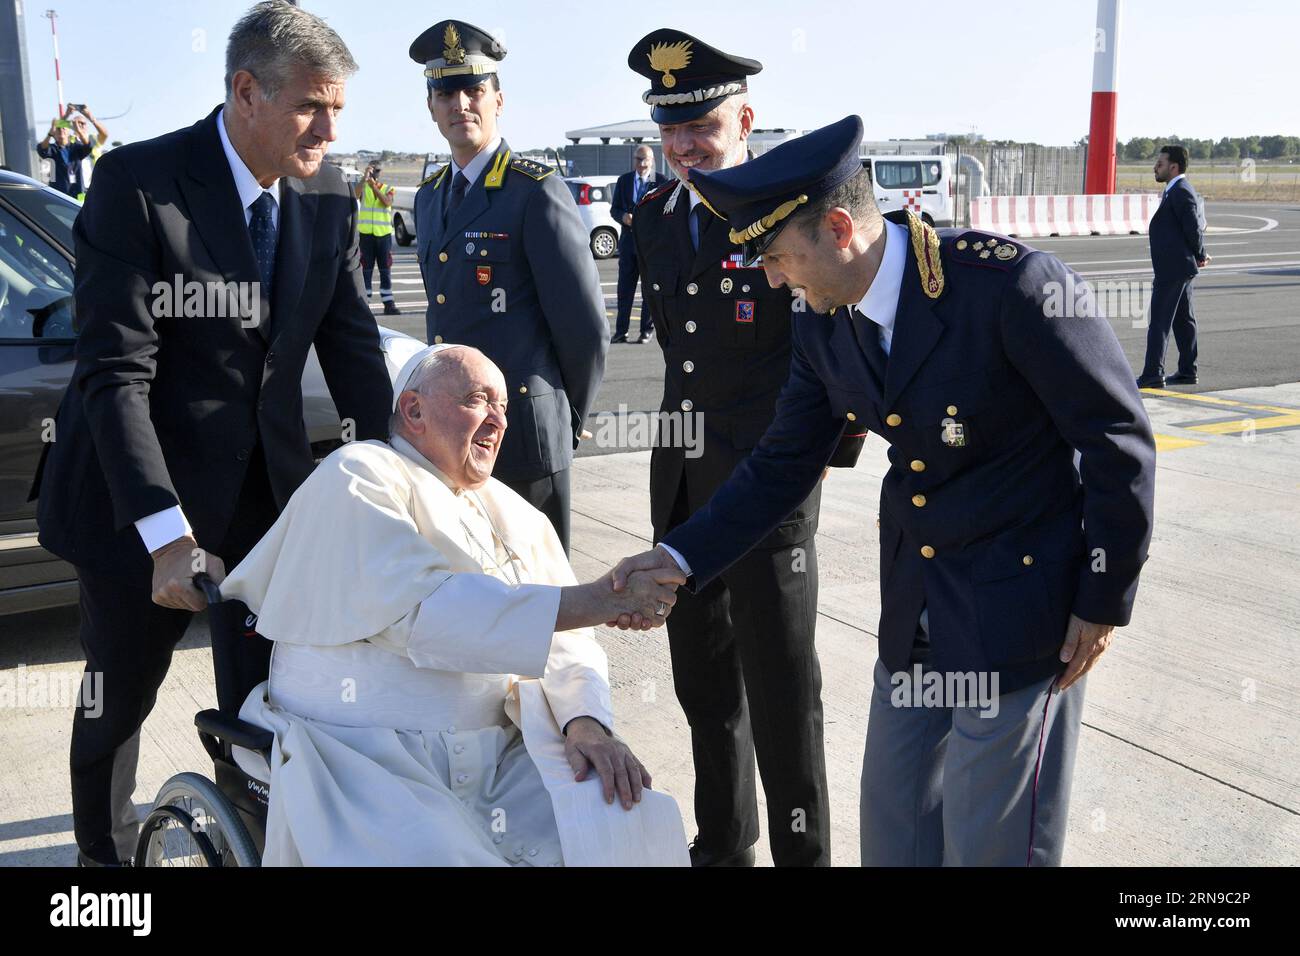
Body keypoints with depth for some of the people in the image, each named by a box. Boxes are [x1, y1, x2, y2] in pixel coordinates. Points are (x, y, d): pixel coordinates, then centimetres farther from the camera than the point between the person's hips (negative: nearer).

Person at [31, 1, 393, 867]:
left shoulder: (329, 198, -2)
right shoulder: (139, 182, -18)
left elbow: (354, 349, -2)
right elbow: (115, 373, -22)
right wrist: (167, 534, -30)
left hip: (265, 489, 4)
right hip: (141, 496, -3)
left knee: (264, 701, 10)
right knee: (120, 699, 15)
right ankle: (104, 853, 40)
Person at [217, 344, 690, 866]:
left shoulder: (513, 513, 16)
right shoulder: (358, 476, -4)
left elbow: (562, 644, 11)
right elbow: (418, 610, -19)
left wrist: (585, 722, -12)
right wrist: (595, 600, -22)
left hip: (493, 755, 5)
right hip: (364, 759, -5)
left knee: (633, 820, -17)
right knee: (440, 856, -31)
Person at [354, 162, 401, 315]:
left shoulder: (388, 189, 9)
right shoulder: (363, 188, 6)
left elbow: (387, 202, -13)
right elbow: (355, 194, -18)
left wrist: (374, 186, -23)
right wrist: (365, 177, -28)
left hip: (384, 234, 1)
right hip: (366, 233, -1)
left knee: (386, 270, 4)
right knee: (366, 269, 0)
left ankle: (388, 304, 7)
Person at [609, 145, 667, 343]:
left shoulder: (662, 182, -2)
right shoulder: (623, 181, 8)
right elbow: (614, 209, 10)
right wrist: (623, 217, -12)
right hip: (628, 242, 3)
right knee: (624, 289, 6)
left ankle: (647, 330, 12)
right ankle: (621, 331, 12)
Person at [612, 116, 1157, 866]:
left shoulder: (1013, 283, -24)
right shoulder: (823, 327, -3)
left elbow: (1119, 439, -16)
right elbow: (784, 466, 5)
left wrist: (1106, 598, -10)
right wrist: (681, 557, -5)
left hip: (1021, 600, -6)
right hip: (916, 606, 7)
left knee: (993, 839, 6)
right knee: (894, 829, 18)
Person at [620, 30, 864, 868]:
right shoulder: (657, 220, 9)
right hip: (682, 484, 7)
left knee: (780, 690, 3)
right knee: (702, 680, 17)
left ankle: (803, 850, 21)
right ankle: (723, 844, 35)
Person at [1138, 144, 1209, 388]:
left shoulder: (1181, 192, -16)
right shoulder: (1179, 190, 16)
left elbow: (1193, 228, -18)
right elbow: (1195, 226, 20)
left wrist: (1199, 256, -5)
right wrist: (1199, 255, 11)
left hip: (1172, 267, -11)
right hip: (1179, 267, 11)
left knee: (1159, 321, -9)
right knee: (1183, 319, 13)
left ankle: (1152, 375, -10)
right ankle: (1187, 371, 19)